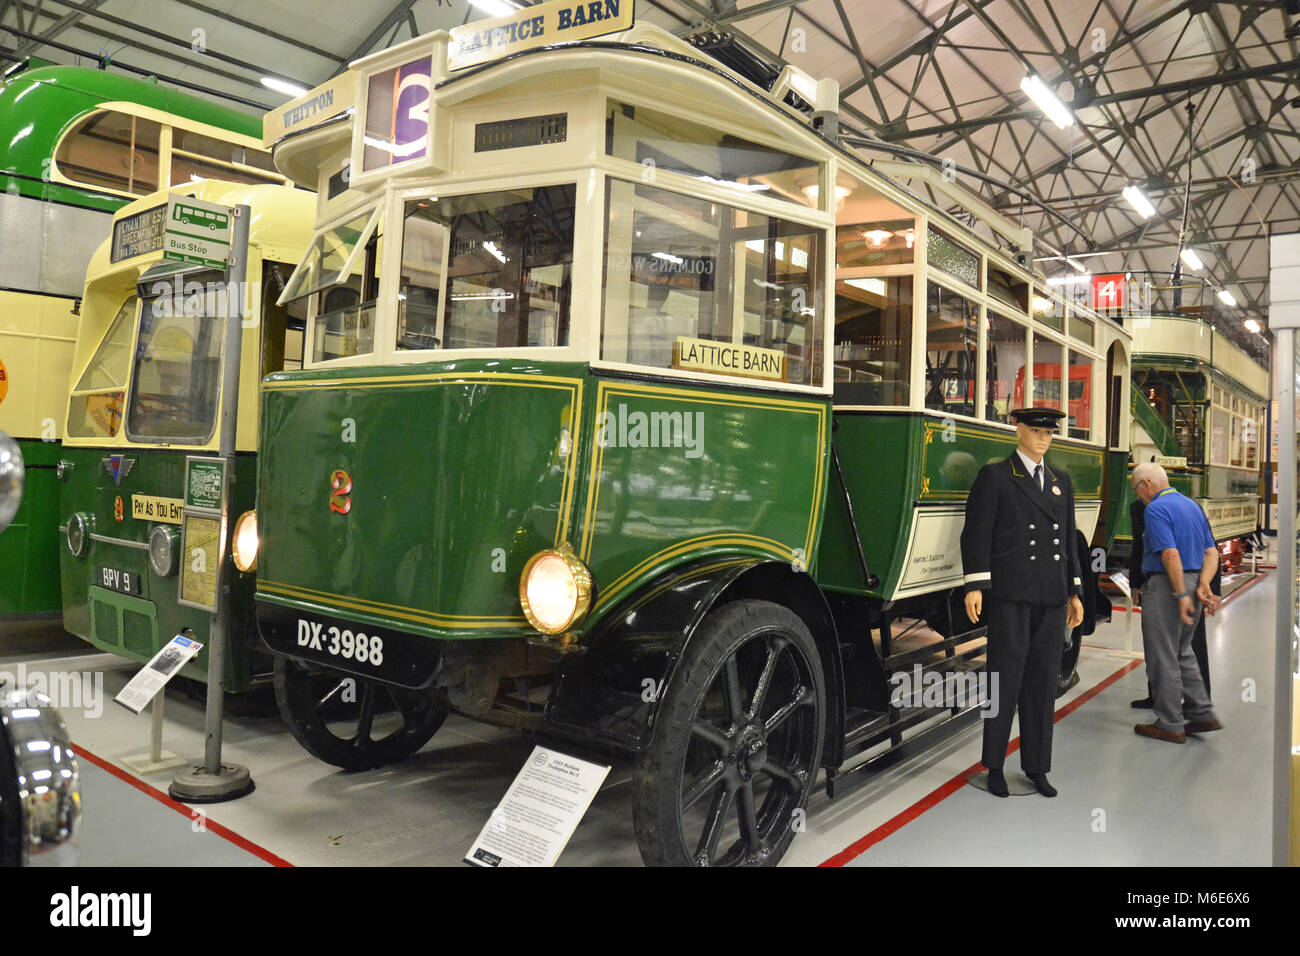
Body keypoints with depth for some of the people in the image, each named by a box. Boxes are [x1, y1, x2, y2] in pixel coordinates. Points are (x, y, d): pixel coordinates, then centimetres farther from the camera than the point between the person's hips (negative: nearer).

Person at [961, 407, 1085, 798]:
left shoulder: (1061, 482, 17)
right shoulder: (994, 476, -1)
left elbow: (1068, 541, 18)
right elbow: (976, 533, -7)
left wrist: (1074, 593, 14)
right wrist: (974, 587, -14)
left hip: (1051, 598, 5)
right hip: (1010, 594, -5)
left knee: (1043, 683, 9)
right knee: (1006, 679, -1)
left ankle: (1036, 766, 19)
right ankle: (995, 766, 11)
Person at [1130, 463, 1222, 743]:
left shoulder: (1155, 509, -14)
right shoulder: (1192, 505, 14)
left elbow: (1171, 554, -24)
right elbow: (1211, 552, 10)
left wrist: (1182, 596, -22)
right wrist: (1203, 585, -1)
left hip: (1166, 586, -9)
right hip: (1192, 581, 9)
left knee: (1163, 658, 1)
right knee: (1182, 653, 21)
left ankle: (1170, 725, 8)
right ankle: (1202, 715, 22)